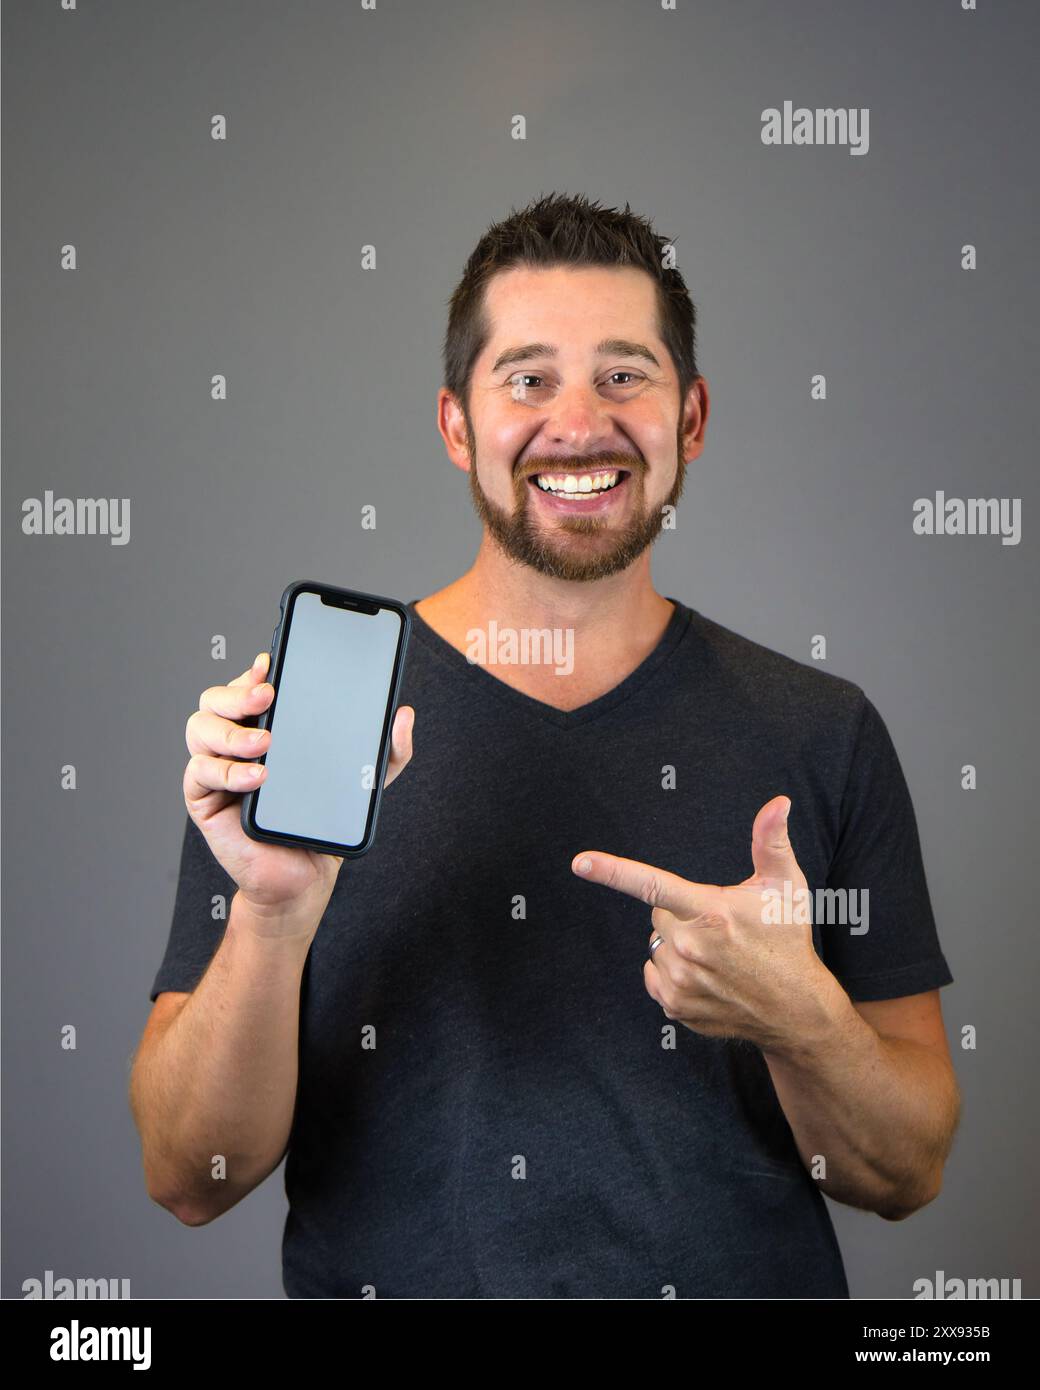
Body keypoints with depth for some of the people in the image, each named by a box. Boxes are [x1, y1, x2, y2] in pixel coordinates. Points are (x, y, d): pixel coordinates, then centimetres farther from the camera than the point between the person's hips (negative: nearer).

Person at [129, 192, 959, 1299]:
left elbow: (907, 1175, 1)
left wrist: (802, 1020, -17)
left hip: (749, 1287, 1)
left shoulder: (824, 736, 0)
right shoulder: (303, 714, -4)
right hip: (390, 1282, 0)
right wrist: (274, 910, -22)